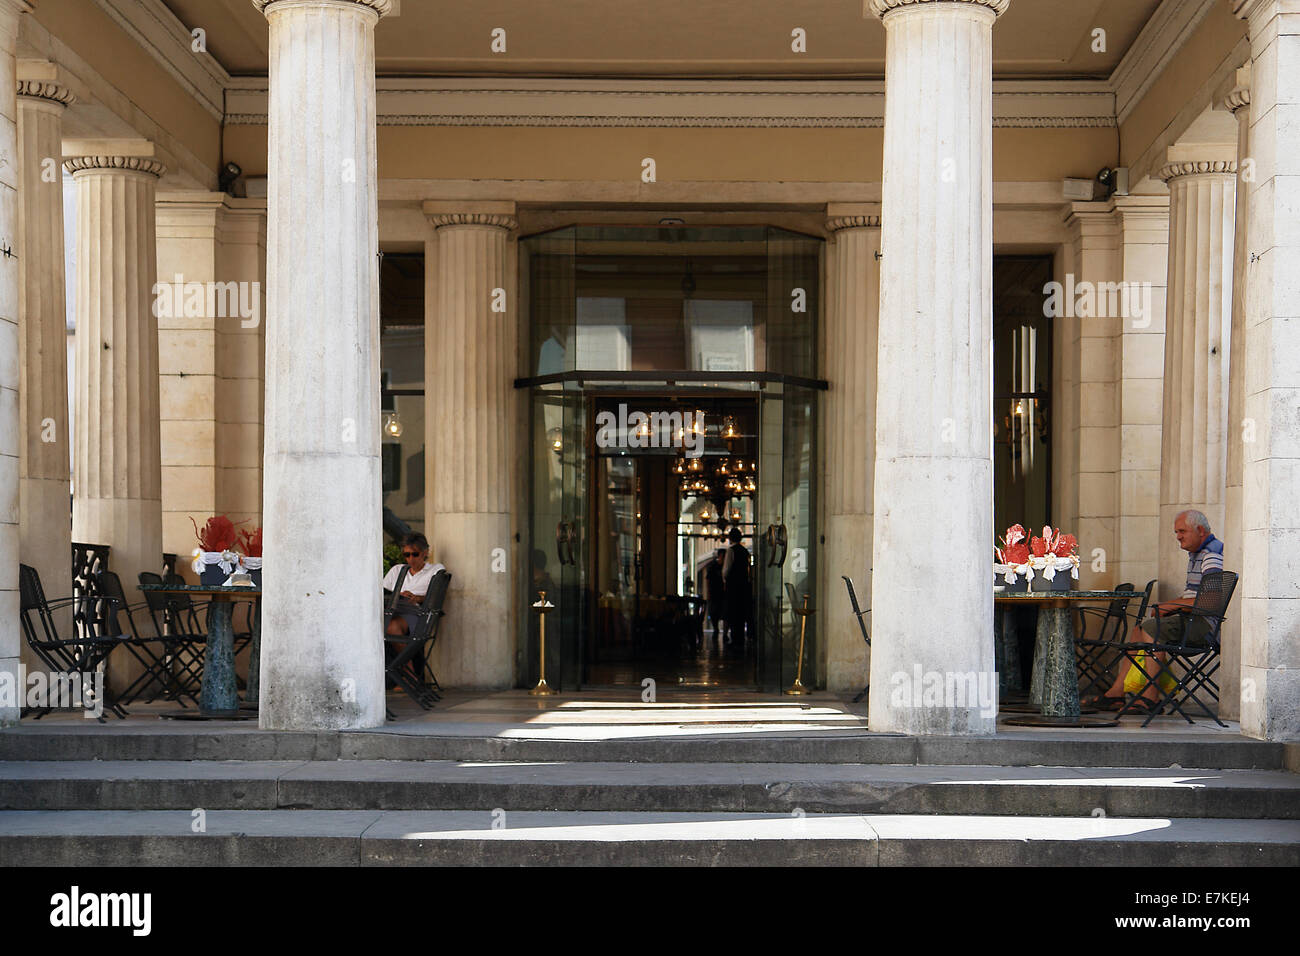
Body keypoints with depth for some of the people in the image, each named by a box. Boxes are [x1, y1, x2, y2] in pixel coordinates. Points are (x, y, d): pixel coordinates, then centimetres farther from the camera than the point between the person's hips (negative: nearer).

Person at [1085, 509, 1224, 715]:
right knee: (1139, 629, 7)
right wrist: (1167, 607, 6)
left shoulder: (1213, 555, -13)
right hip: (1193, 620, 11)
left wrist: (1172, 605, -13)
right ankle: (1116, 692, 1)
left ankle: (1149, 697, -20)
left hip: (1206, 625, -11)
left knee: (1151, 627, -21)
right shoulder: (1195, 554, 22)